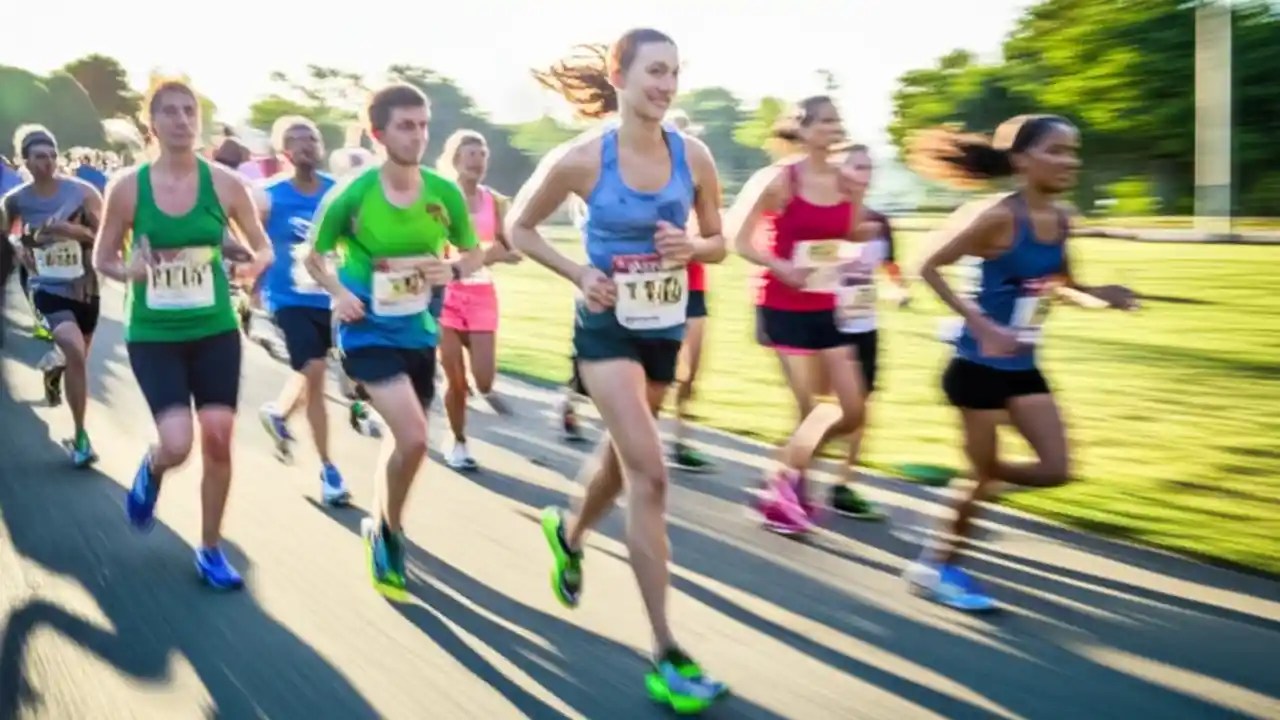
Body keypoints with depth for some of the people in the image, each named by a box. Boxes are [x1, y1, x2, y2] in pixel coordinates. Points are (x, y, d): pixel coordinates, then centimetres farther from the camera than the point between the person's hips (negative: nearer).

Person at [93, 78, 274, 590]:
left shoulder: (224, 183, -5)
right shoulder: (128, 186, -7)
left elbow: (262, 245, 6)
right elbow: (102, 257, 2)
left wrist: (257, 262, -17)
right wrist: (127, 270, -20)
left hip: (216, 331, 2)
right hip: (153, 335, -2)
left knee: (218, 439, 1)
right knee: (177, 444, -14)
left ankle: (210, 551, 20)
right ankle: (151, 470, 26)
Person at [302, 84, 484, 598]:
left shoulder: (445, 194, -7)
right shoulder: (351, 194, -15)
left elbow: (474, 252, 8)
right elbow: (314, 255, 0)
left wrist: (454, 270, -14)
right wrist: (339, 294, -17)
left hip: (419, 332, 5)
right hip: (368, 333, -4)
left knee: (405, 438, 17)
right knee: (413, 438, -19)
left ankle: (381, 524, 44)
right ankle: (387, 534, 6)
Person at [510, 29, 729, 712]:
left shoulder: (694, 156, -5)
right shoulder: (582, 158, -14)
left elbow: (718, 243, 6)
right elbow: (519, 227, -2)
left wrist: (691, 247, -17)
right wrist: (579, 273, -15)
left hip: (664, 330, 5)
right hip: (608, 328, -5)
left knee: (623, 454, 23)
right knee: (649, 473, -15)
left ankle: (568, 535, 57)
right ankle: (665, 653, -9)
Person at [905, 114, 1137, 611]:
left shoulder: (1061, 219, 2)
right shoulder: (999, 217, -19)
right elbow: (930, 268, -17)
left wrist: (1099, 295, -3)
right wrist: (979, 323, -24)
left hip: (1023, 366, 7)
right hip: (981, 364, -7)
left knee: (1056, 471, 4)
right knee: (985, 470, 2)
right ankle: (936, 566, 21)